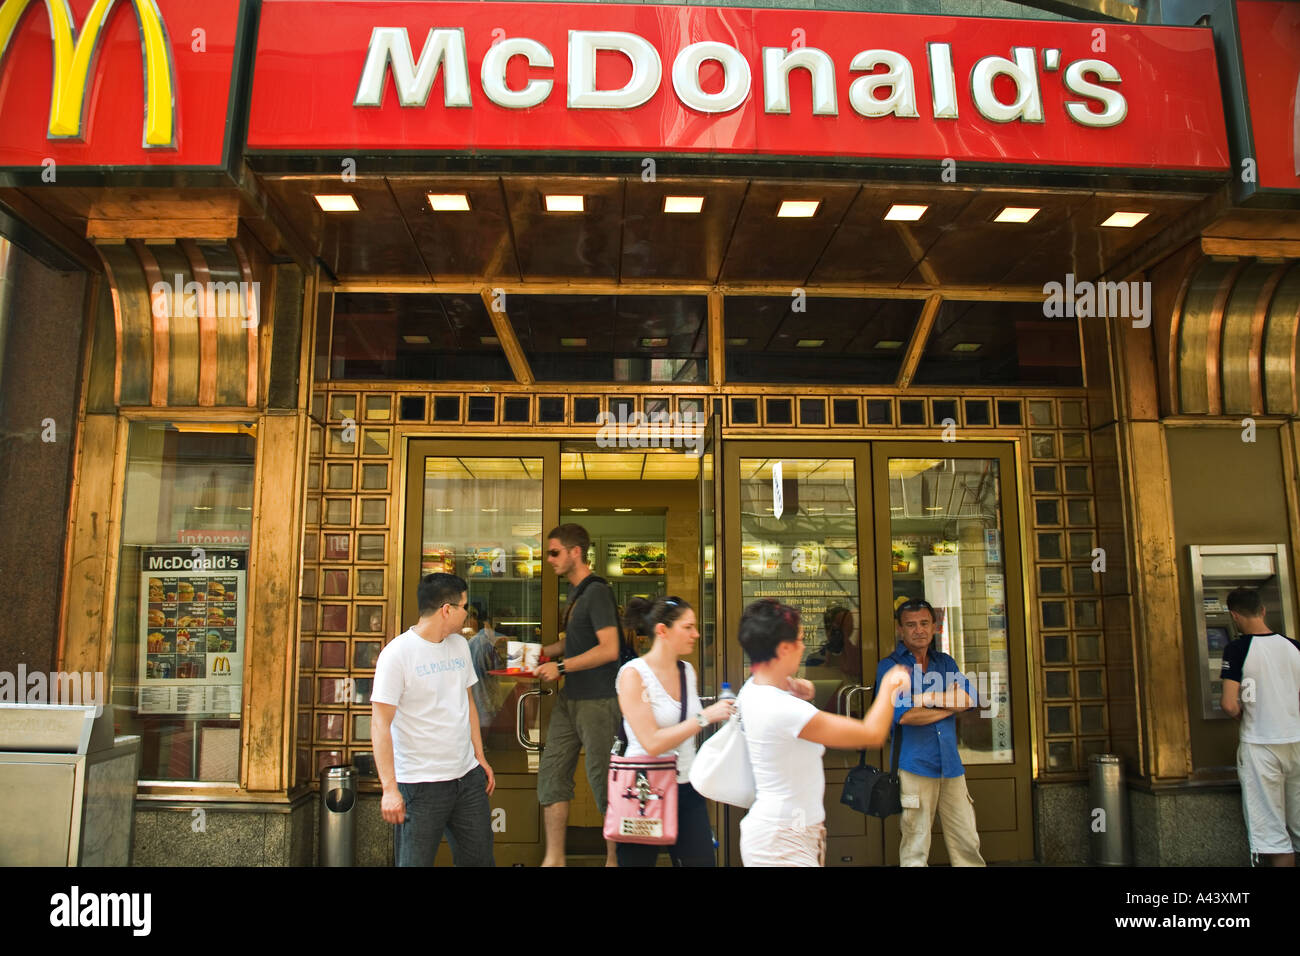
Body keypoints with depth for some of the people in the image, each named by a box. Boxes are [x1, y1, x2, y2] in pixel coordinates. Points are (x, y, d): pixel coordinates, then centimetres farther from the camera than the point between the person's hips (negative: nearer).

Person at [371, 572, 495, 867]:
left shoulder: (459, 645, 9)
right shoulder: (397, 654, -12)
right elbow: (380, 724, -15)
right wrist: (390, 788, -20)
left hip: (468, 777, 6)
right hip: (421, 785, -6)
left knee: (480, 859, 11)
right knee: (415, 861, 2)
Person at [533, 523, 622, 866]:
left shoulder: (597, 592, -15)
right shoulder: (574, 592, 13)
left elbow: (608, 649, -22)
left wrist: (560, 666, -18)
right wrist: (544, 652, 10)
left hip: (598, 700, -9)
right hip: (569, 699, 9)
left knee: (602, 779, 1)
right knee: (551, 774, 8)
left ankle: (614, 858, 16)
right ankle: (554, 858, 17)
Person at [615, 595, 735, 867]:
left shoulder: (687, 671, 7)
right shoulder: (633, 674, -13)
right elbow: (652, 743, -21)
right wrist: (705, 717, -19)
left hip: (687, 789, 6)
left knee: (702, 860, 4)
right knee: (637, 860, 7)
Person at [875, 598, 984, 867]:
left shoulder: (945, 662, 15)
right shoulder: (889, 667, 0)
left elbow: (967, 700, -1)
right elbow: (903, 714, -13)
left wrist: (922, 698, -11)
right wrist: (948, 706, -2)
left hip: (951, 765, 5)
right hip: (914, 766, -4)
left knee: (968, 844, 7)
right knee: (915, 848, 0)